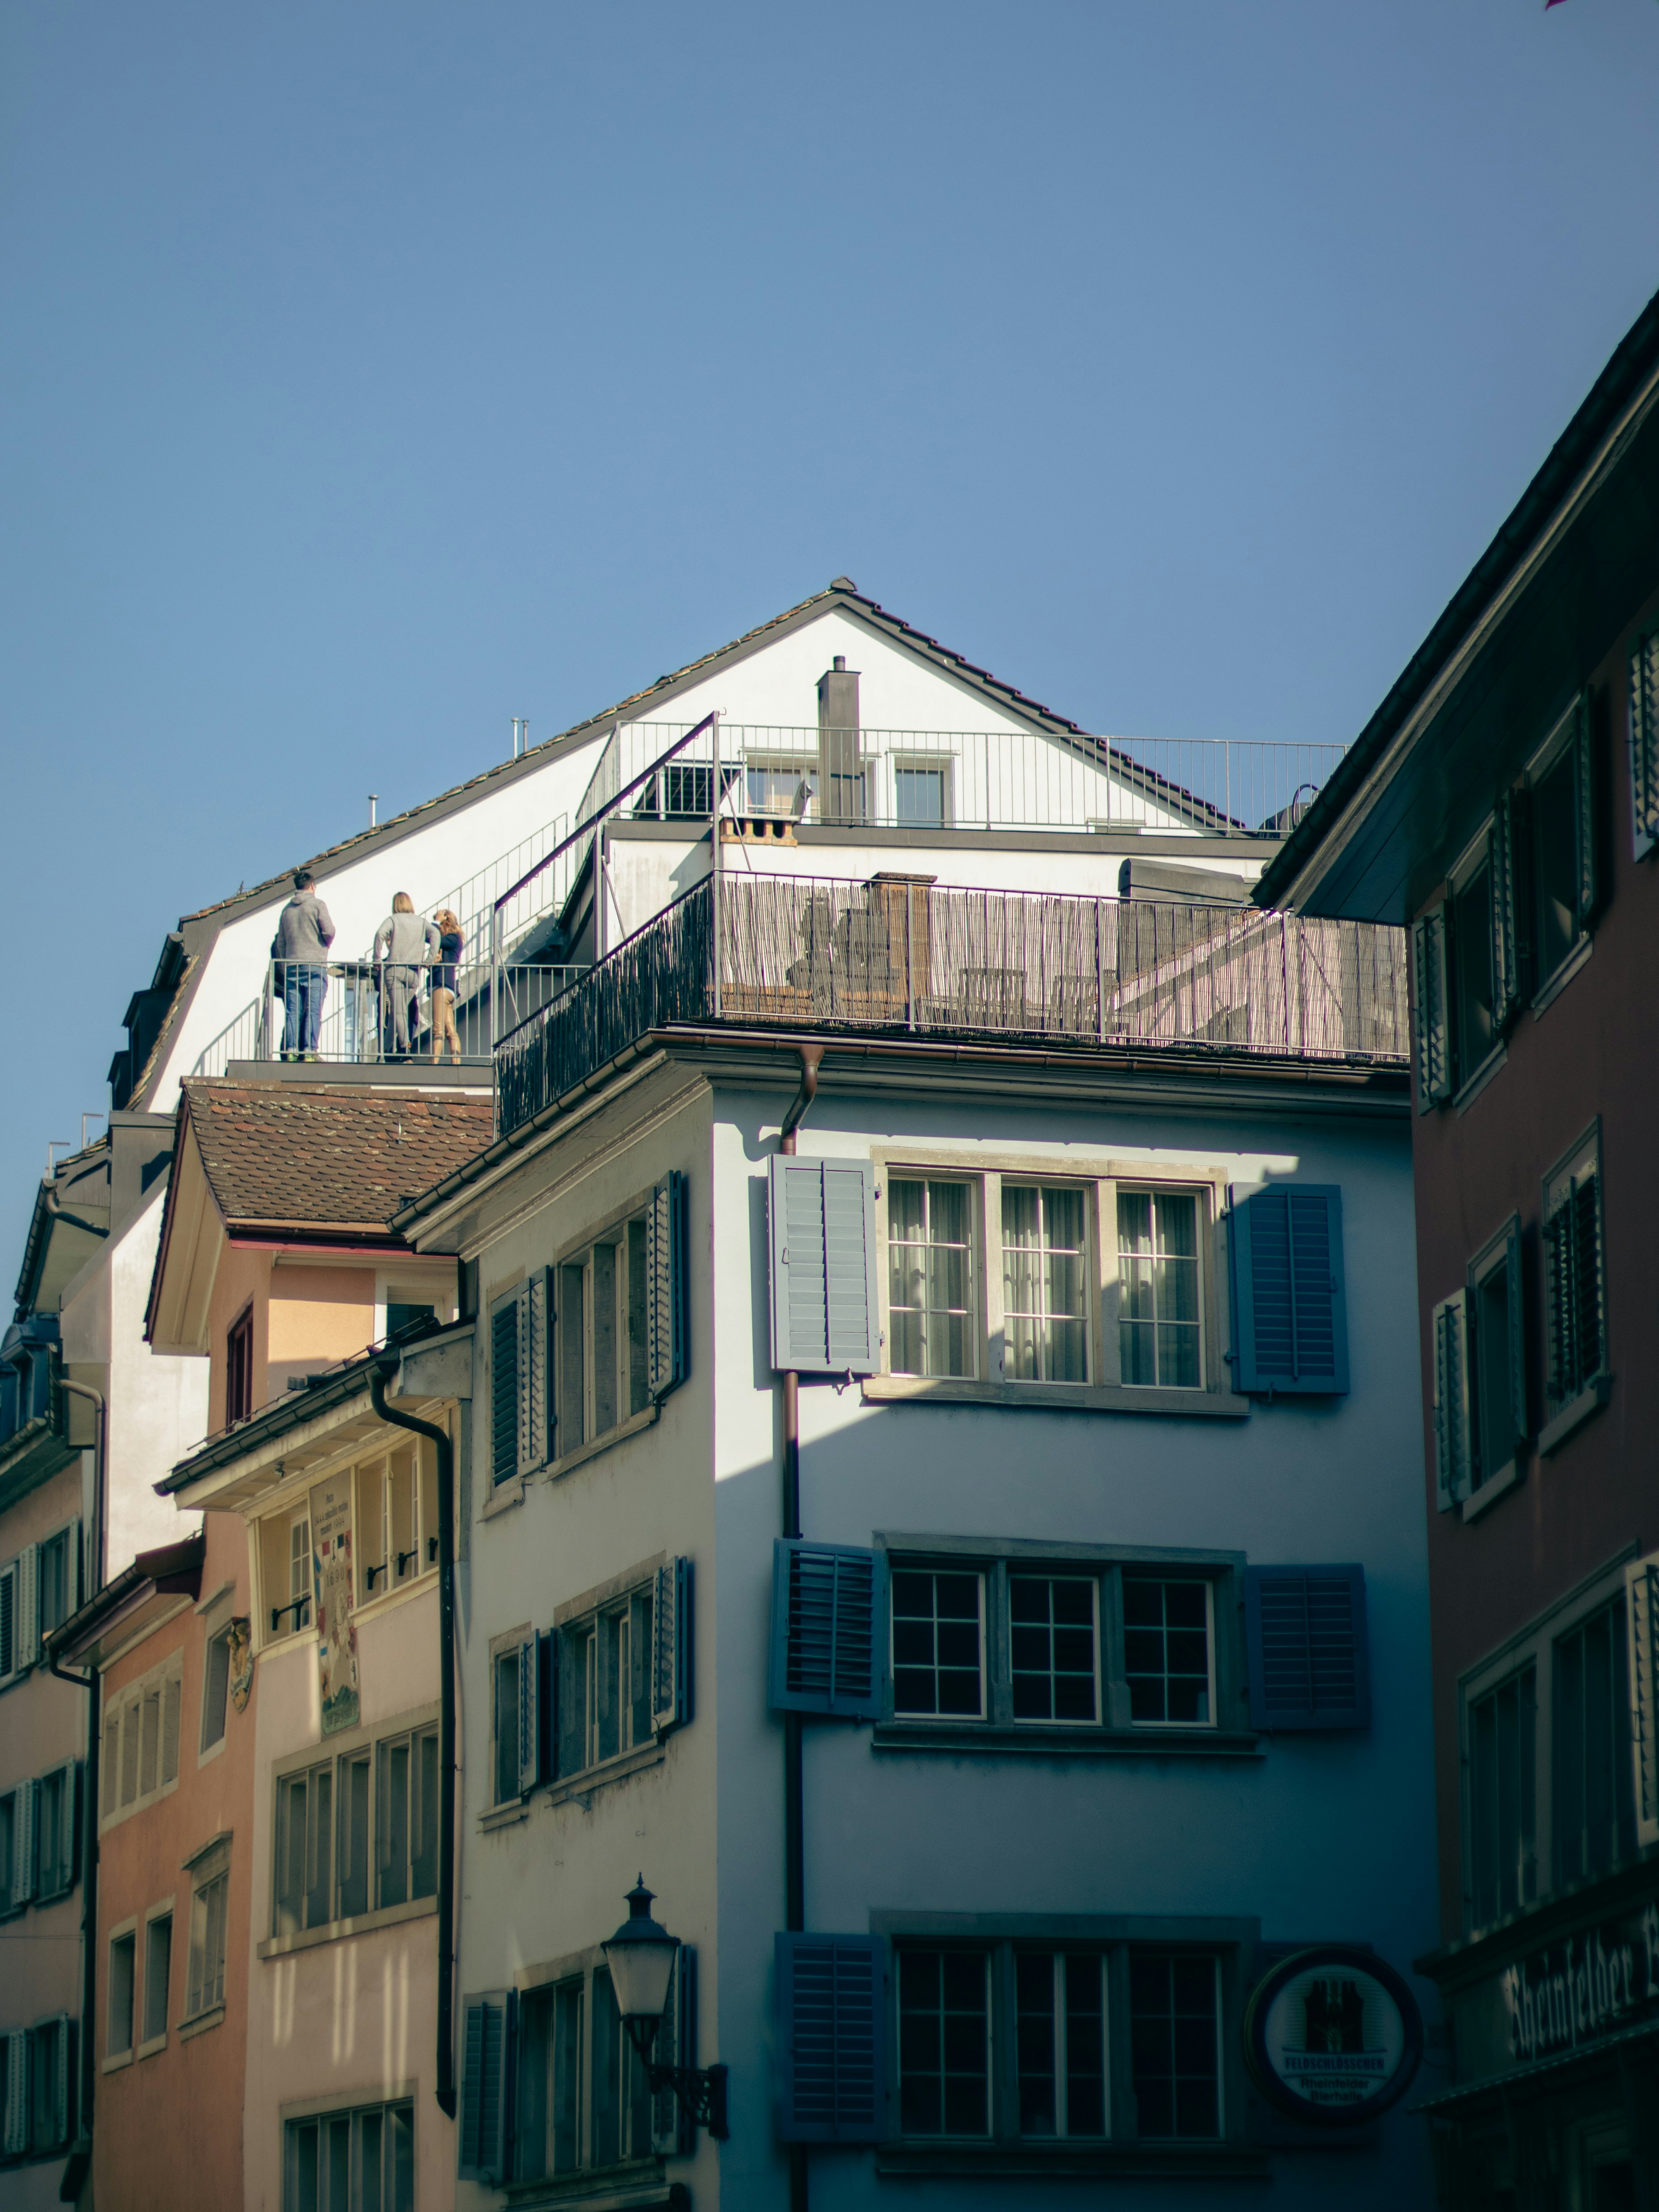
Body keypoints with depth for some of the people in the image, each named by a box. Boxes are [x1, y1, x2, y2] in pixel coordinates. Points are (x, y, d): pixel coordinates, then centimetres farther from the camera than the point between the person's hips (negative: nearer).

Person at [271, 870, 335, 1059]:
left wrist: (284, 969, 20)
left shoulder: (287, 909, 14)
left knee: (293, 1011, 3)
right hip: (315, 965, -4)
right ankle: (309, 1050, -15)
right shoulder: (317, 905, -1)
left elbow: (280, 943, 15)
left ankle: (291, 1050, -5)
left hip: (291, 965, 4)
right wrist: (325, 945, 12)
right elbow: (329, 931, -10)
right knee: (313, 1010, -6)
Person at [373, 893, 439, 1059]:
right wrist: (429, 959, -4)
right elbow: (435, 934, -4)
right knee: (399, 1010, 12)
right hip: (414, 972, 3)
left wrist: (377, 957, -6)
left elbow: (380, 934, -14)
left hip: (394, 970, -3)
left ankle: (404, 1046, -23)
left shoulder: (392, 920, 4)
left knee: (398, 1011, -9)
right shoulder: (421, 922, 13)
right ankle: (389, 1049, 13)